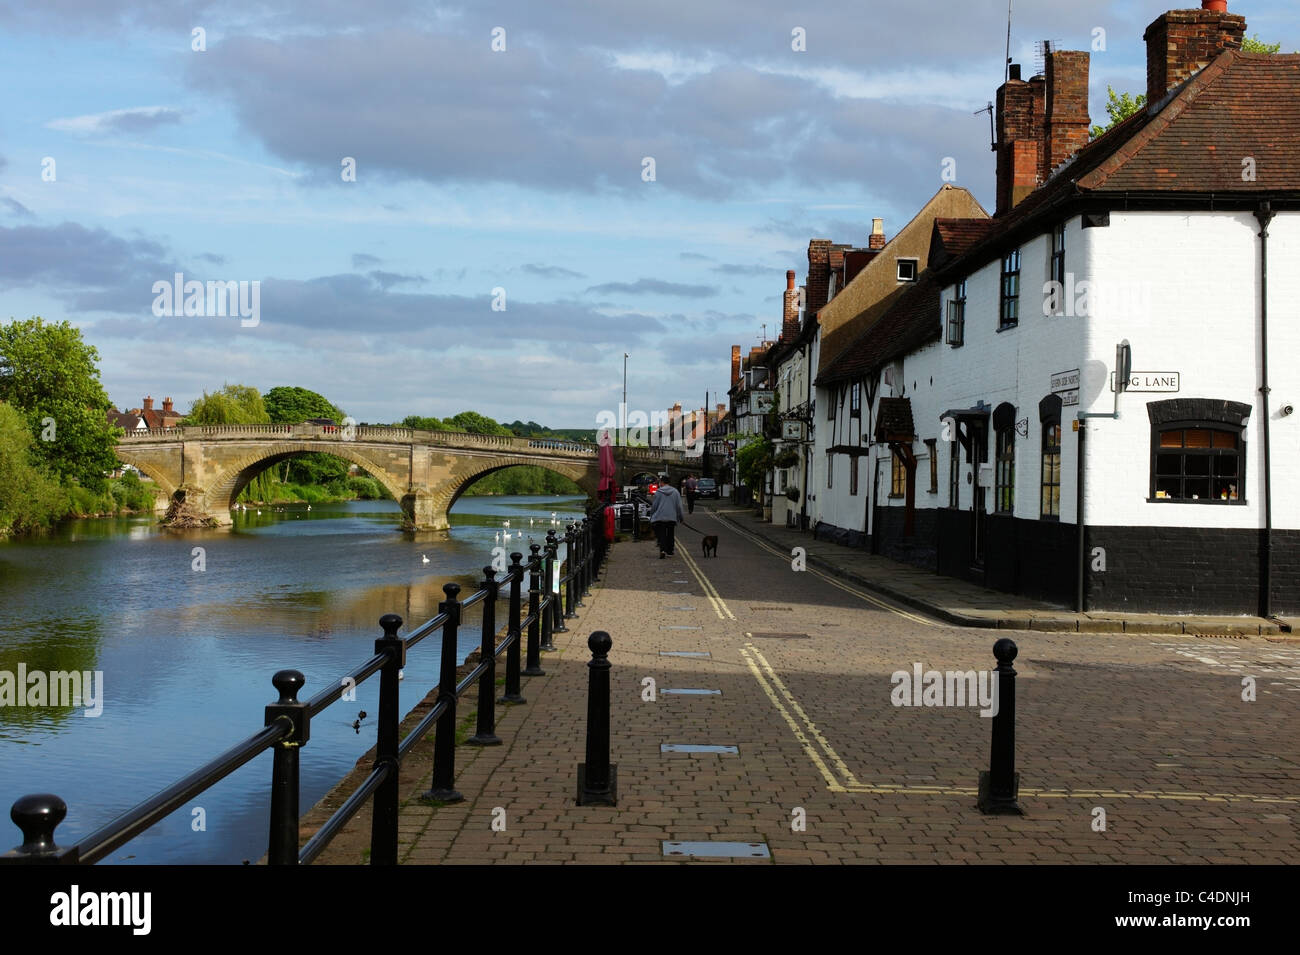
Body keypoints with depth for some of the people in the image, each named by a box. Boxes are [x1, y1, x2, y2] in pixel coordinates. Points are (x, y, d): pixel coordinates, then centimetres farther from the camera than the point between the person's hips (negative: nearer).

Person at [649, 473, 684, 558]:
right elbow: (679, 506, 6)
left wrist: (651, 516, 11)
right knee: (670, 535, 15)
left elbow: (654, 506, -2)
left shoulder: (658, 492, -6)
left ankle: (662, 549, -23)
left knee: (661, 535, -3)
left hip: (660, 518, -3)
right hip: (672, 518, 3)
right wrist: (681, 517, 15)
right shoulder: (675, 492, 3)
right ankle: (669, 551, 20)